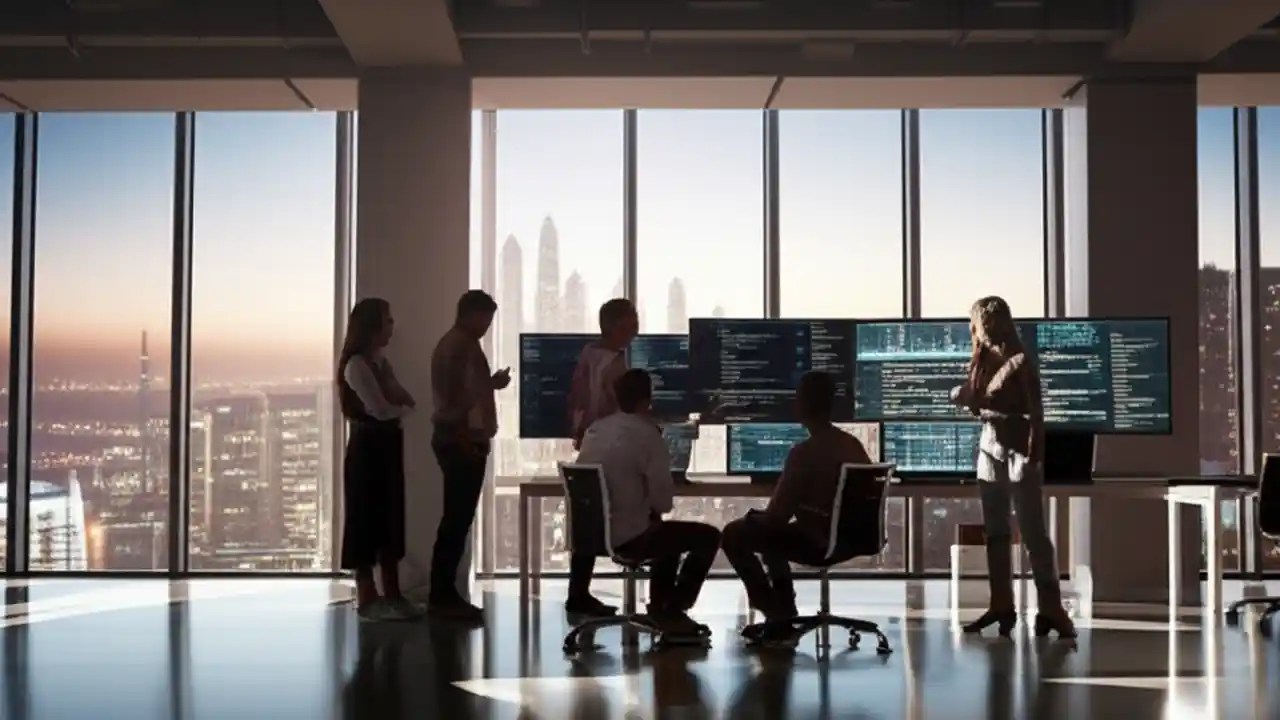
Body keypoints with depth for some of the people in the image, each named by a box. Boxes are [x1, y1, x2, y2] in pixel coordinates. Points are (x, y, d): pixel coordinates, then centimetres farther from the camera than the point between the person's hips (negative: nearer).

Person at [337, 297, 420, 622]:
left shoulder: (380, 362, 15)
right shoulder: (357, 365, -13)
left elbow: (407, 400, 13)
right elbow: (380, 409, -20)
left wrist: (397, 399, -8)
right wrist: (403, 407, -1)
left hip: (387, 446, 9)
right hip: (368, 447, -9)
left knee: (391, 518, 10)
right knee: (367, 519, -3)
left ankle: (392, 595, 16)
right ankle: (367, 599, 4)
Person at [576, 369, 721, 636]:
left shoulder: (595, 429, 6)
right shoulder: (648, 434, -15)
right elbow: (663, 499, -15)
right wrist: (656, 509, 8)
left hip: (594, 532, 8)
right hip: (628, 538, -8)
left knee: (669, 531, 32)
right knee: (709, 536, 9)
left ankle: (660, 607, 32)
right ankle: (673, 610, 12)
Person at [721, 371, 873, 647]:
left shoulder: (803, 452, -20)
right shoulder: (854, 445, 2)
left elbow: (778, 516, -19)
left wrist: (753, 517, 5)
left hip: (816, 542, -8)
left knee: (734, 534, 8)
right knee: (771, 533, 30)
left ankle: (777, 616, 13)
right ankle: (783, 615, 29)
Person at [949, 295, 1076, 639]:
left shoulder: (1020, 361, -9)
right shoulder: (983, 360, 11)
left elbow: (1036, 410, -12)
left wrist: (1035, 452, -17)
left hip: (1018, 448, -7)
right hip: (990, 446, 7)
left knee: (1033, 531, -7)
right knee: (996, 531, 7)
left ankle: (1051, 608, -4)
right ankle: (1002, 605, 12)